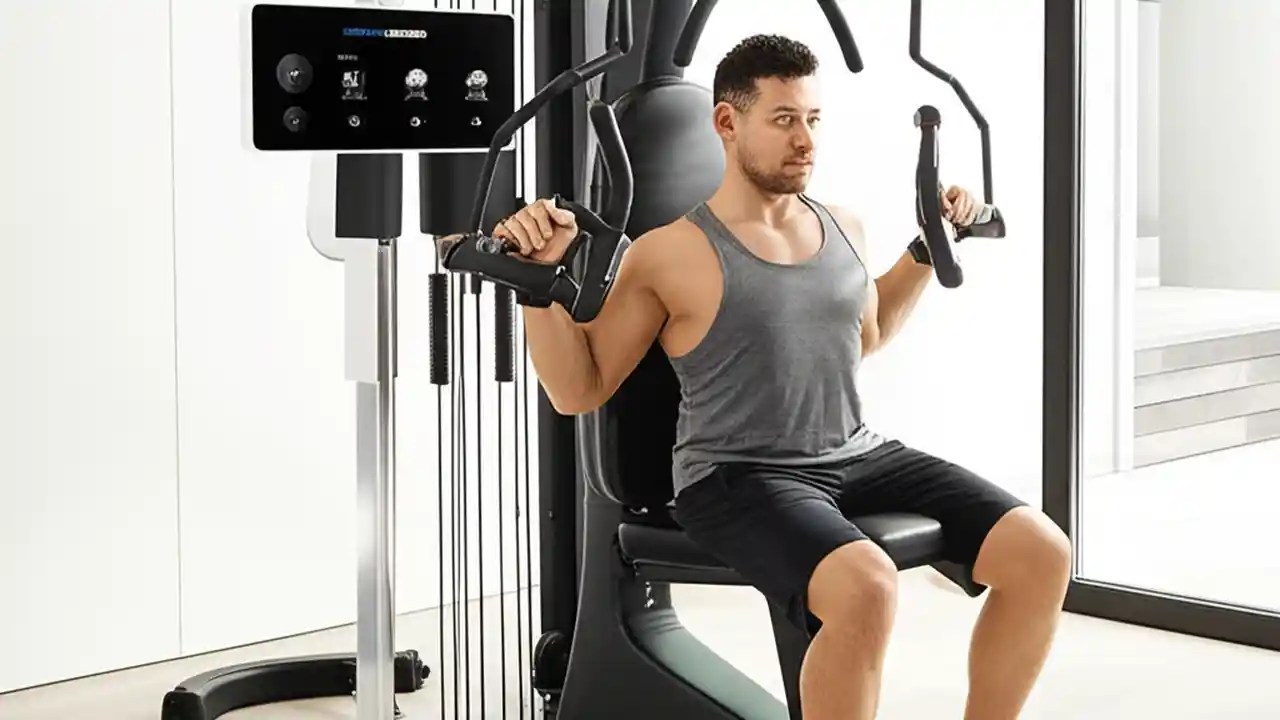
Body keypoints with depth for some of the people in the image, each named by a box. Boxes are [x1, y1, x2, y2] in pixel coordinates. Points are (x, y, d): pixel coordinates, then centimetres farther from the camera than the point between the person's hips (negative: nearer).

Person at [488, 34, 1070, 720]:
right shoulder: (671, 254, -8)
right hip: (740, 479, -6)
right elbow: (579, 391, -3)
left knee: (1042, 555, -12)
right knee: (865, 587, -37)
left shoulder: (843, 228, 11)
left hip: (859, 457, 7)